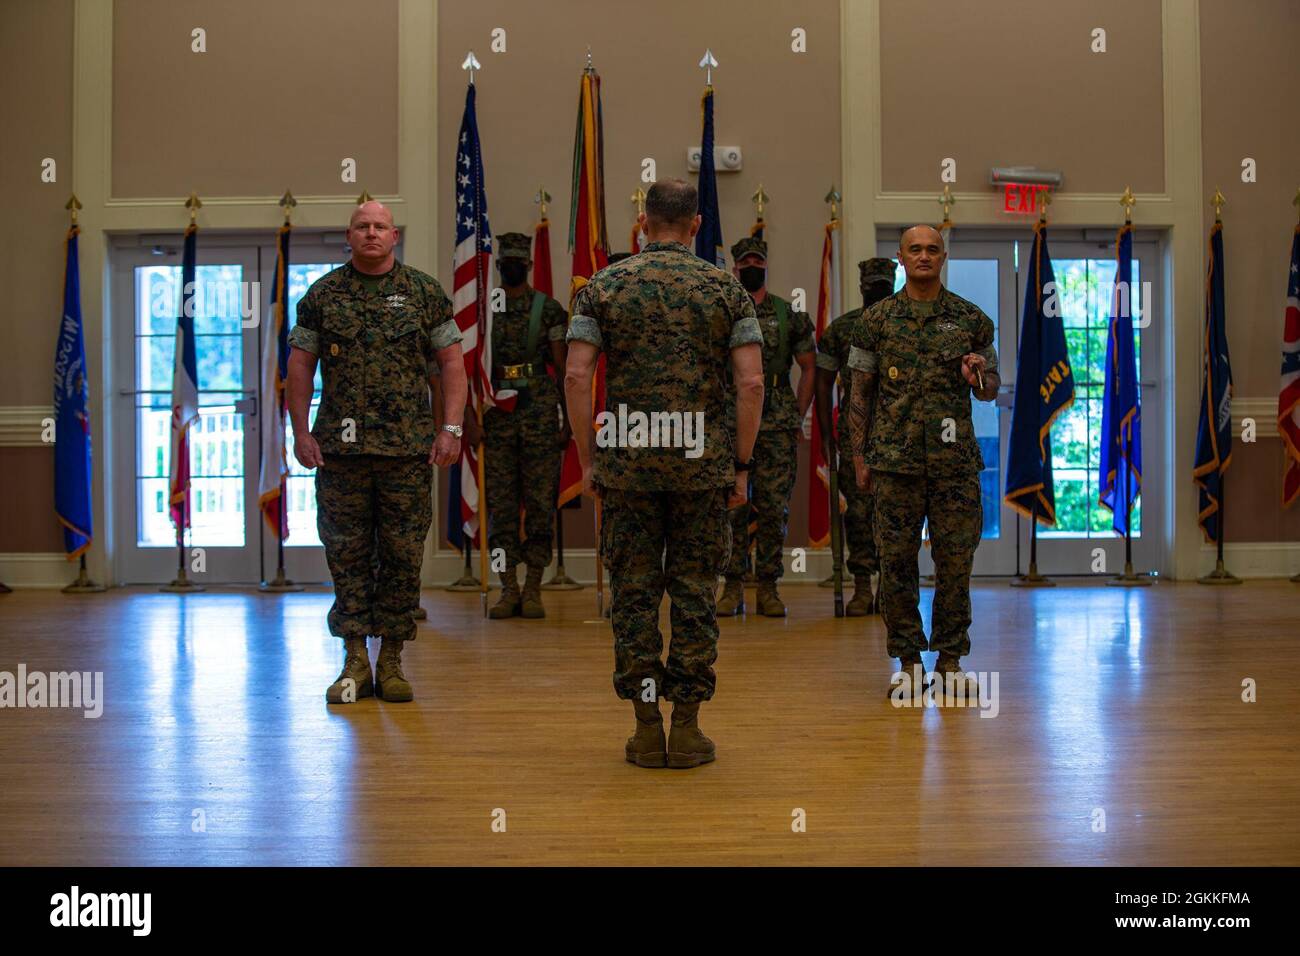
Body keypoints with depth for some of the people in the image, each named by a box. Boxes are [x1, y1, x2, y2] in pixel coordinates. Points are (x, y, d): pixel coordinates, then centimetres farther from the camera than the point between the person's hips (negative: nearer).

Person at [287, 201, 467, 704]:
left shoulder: (424, 293, 6)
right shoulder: (323, 294, 8)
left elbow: (451, 362, 5)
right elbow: (300, 365, 9)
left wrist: (450, 428, -4)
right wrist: (301, 431, 0)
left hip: (409, 447, 0)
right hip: (340, 448, 1)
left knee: (403, 553, 3)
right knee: (346, 551, 3)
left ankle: (391, 661, 13)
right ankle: (354, 661, 13)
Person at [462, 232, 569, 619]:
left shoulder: (549, 309, 5)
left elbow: (561, 366, 5)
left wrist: (567, 420, -1)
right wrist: (469, 417, -1)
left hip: (540, 416, -1)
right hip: (497, 417, 2)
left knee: (540, 503, 0)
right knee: (500, 504, 2)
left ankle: (533, 588, 8)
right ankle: (508, 589, 9)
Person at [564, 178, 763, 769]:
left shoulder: (604, 286, 3)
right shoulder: (726, 288, 3)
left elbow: (577, 376, -5)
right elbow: (751, 382, -4)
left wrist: (587, 460, 2)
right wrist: (741, 464, 4)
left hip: (626, 461, 0)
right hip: (702, 461, 0)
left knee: (634, 593, 6)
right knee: (694, 593, 6)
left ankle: (646, 730, 10)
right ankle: (687, 729, 11)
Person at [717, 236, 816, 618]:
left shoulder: (790, 314, 8)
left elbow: (808, 367, 11)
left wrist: (798, 416, 5)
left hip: (778, 429, 0)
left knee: (773, 508, 2)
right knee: (731, 508, 0)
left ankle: (768, 587, 10)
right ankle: (733, 588, 8)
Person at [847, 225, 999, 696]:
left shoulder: (971, 319, 8)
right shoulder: (877, 319, 6)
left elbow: (991, 389, 16)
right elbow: (860, 392, 8)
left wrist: (979, 378, -8)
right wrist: (858, 455, 4)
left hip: (955, 460, 1)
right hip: (895, 459, 0)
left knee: (955, 561, 3)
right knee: (897, 561, 2)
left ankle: (951, 660, 15)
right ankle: (908, 661, 14)